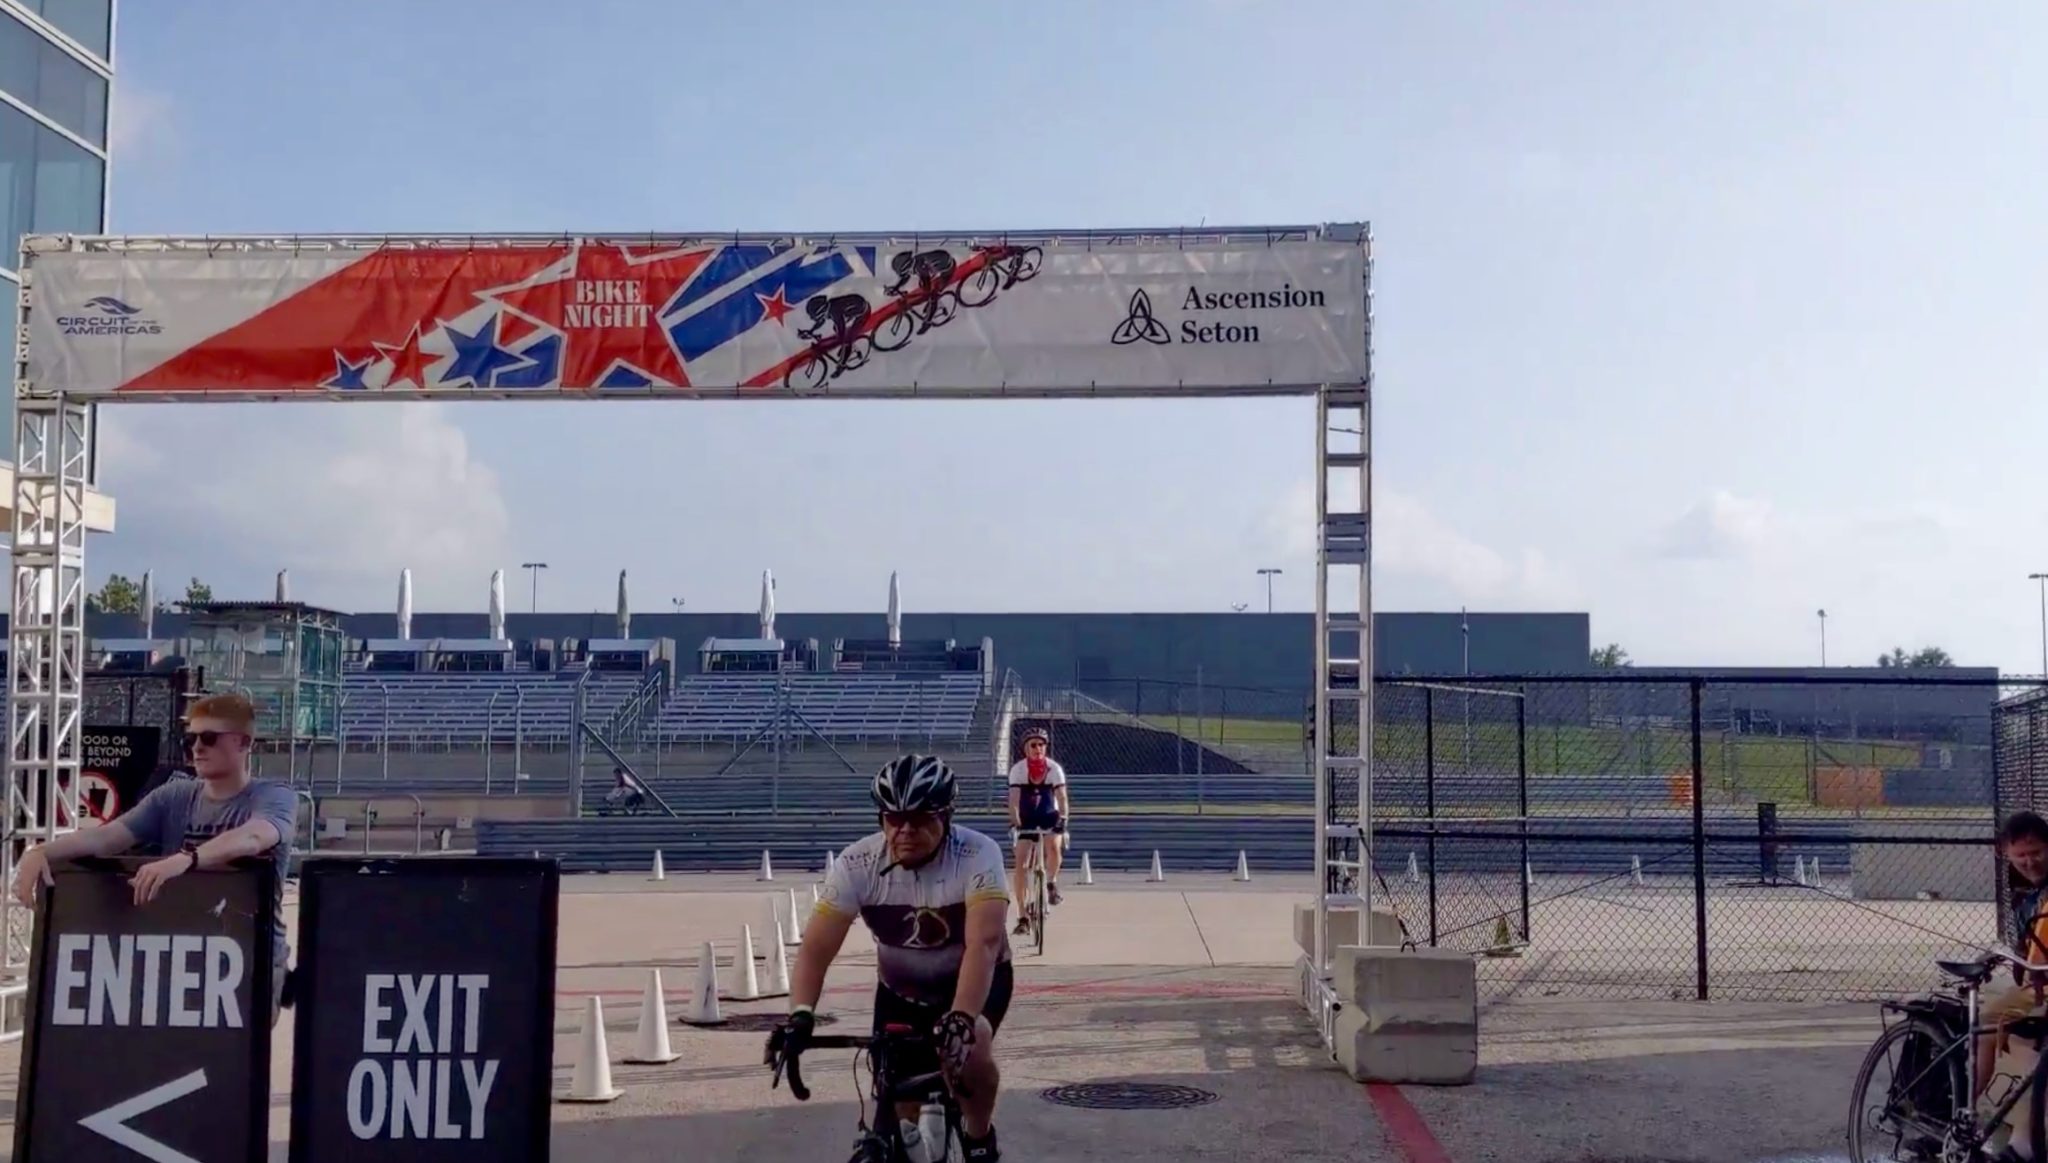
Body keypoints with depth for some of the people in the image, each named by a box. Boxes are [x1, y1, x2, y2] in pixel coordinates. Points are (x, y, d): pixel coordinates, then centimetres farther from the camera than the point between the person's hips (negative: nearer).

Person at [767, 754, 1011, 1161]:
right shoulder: (856, 865, -22)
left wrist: (960, 1019, -55)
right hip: (900, 992, 3)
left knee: (966, 1052, -32)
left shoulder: (978, 856, -29)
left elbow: (984, 943, -41)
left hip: (977, 982, -2)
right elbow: (815, 949, -25)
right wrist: (800, 1015, -43)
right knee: (895, 1120, -3)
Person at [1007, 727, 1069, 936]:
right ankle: (1023, 916, 0)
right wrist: (1014, 820, -42)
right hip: (1027, 819, 0)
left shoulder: (1054, 768, -15)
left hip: (1049, 816, 0)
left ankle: (1051, 883, -3)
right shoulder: (1018, 769, -16)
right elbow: (1014, 797, -26)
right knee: (1020, 866, -9)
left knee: (1054, 846, -32)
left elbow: (1061, 796, -23)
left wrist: (1063, 817, -39)